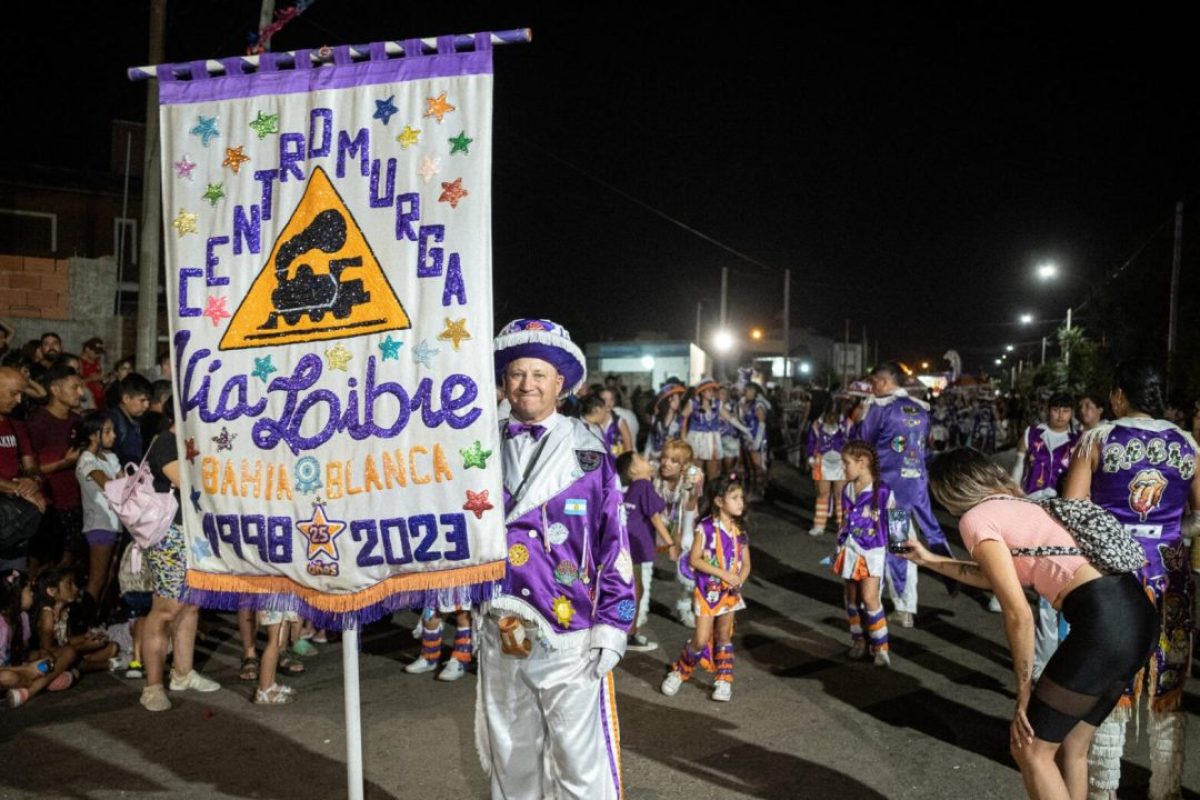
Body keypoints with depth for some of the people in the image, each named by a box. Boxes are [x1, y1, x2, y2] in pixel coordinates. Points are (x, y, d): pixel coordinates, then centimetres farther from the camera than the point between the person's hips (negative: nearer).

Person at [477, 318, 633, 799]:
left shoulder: (588, 455, -4)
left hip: (571, 637, -3)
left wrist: (610, 629, -8)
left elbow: (614, 548, -4)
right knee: (511, 760, 18)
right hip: (500, 636, 4)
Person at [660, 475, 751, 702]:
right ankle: (681, 670, 20)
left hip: (730, 592, 4)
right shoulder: (706, 527, -14)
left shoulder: (740, 531, 2)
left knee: (724, 637, 13)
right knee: (701, 639, -4)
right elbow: (694, 559, -15)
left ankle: (724, 680, 25)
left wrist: (739, 581, -14)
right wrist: (723, 574, -21)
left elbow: (746, 564, 7)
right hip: (708, 590, -4)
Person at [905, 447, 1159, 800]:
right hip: (1135, 612, 9)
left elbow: (1019, 613, -11)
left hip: (1104, 622, -9)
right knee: (1071, 747, 20)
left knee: (1030, 748, 6)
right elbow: (1000, 576, 36)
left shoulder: (975, 518, -4)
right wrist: (929, 559, 41)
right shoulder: (1017, 504, 22)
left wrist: (1024, 694, -1)